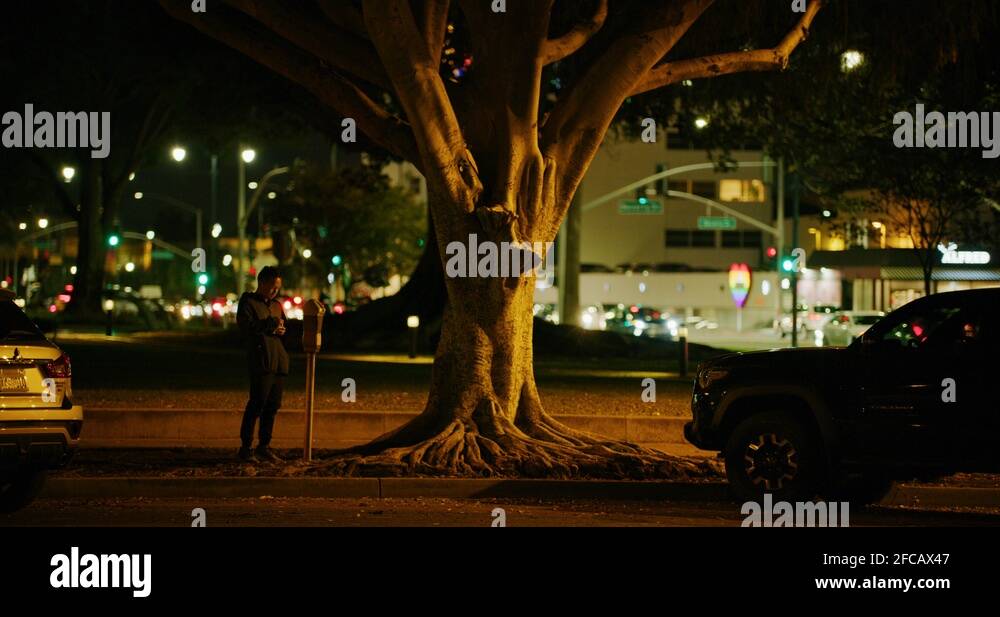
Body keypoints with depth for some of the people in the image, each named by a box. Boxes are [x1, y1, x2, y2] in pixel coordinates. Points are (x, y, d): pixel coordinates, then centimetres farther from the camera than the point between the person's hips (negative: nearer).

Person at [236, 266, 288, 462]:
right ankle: (246, 447, -7)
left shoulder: (277, 305, 23)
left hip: (279, 361, 7)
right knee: (257, 404, -11)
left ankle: (264, 446, 15)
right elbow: (245, 326, -11)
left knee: (273, 406, 7)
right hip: (261, 362, -7)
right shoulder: (248, 303, 1)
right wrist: (271, 324, -10)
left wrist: (280, 330, 7)